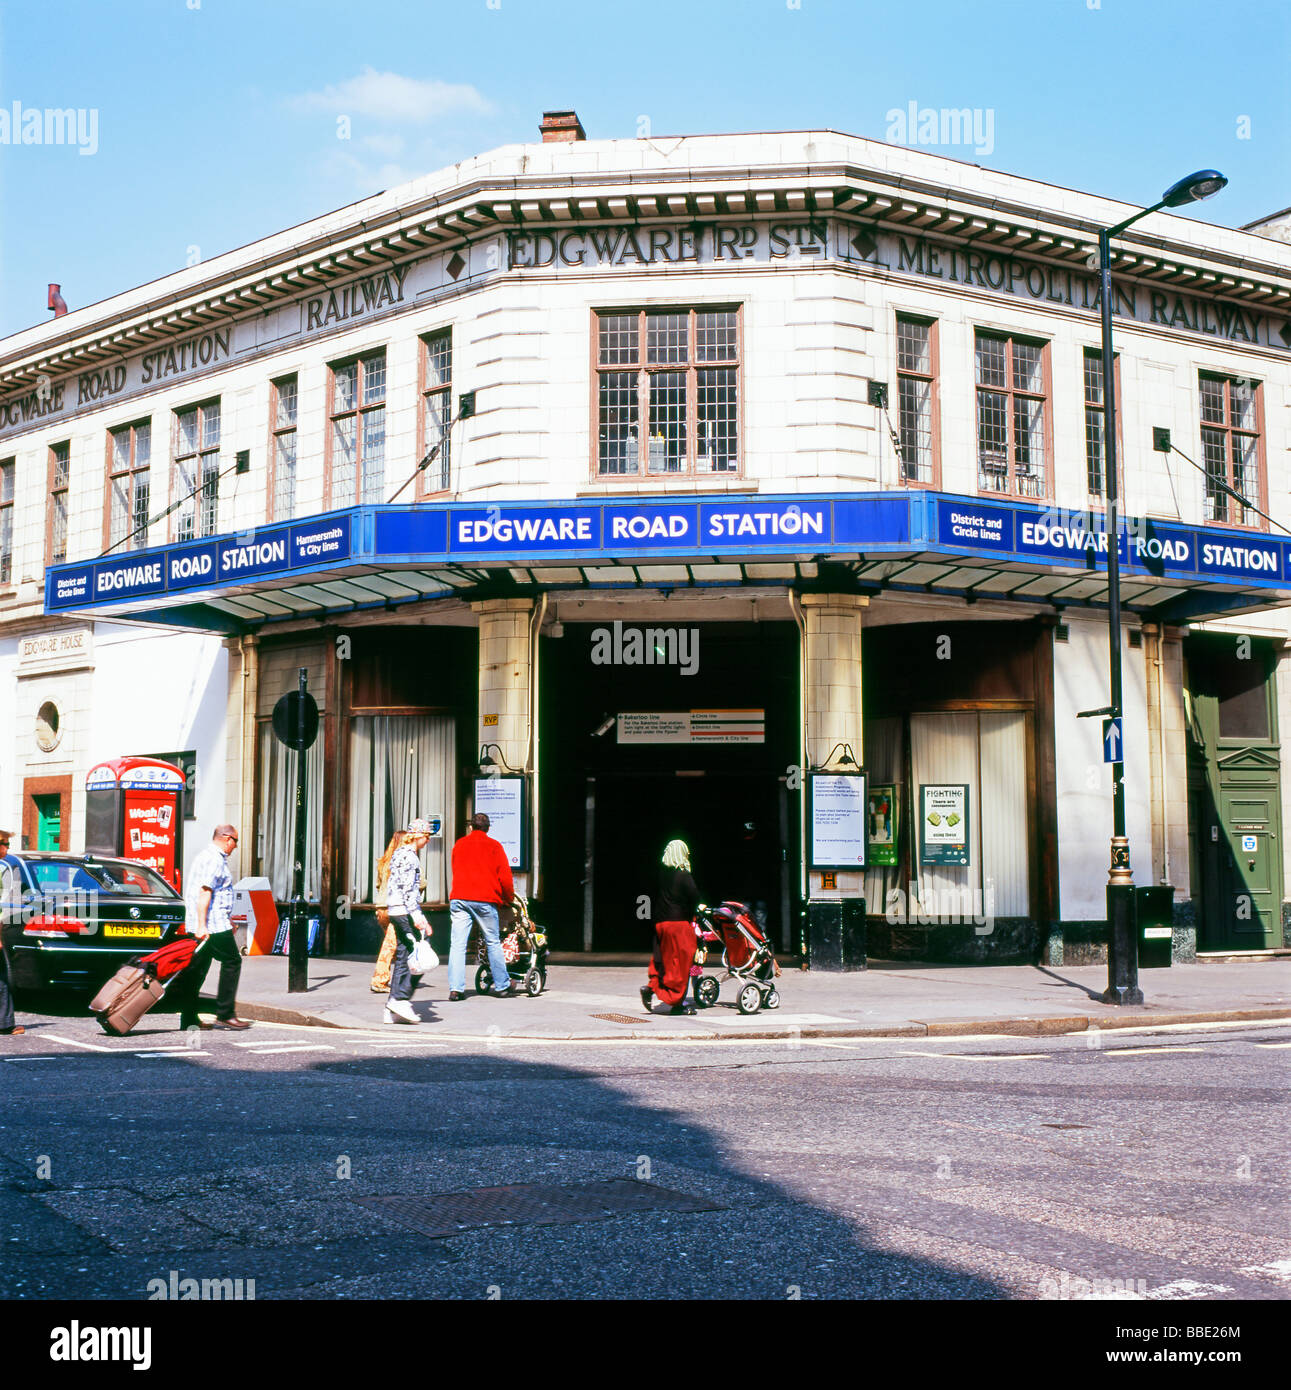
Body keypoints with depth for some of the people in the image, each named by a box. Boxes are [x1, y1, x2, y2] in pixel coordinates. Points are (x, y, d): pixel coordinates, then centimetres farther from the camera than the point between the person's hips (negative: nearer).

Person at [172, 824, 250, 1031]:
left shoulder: (208, 857, 23)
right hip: (212, 925, -10)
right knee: (232, 962, -2)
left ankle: (189, 1019, 7)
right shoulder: (214, 859, -11)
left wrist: (226, 921, 34)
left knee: (197, 970, 8)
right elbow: (204, 891, -21)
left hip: (203, 927, 10)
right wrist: (202, 925, -26)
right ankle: (225, 1014, -1)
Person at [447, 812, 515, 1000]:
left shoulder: (459, 845, 16)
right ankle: (502, 986, 15)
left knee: (457, 944, -1)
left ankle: (455, 988, -9)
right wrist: (509, 898, 16)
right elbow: (504, 876, 1)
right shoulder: (493, 846, 5)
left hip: (458, 897, 2)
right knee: (493, 942, 8)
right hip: (484, 899, -2)